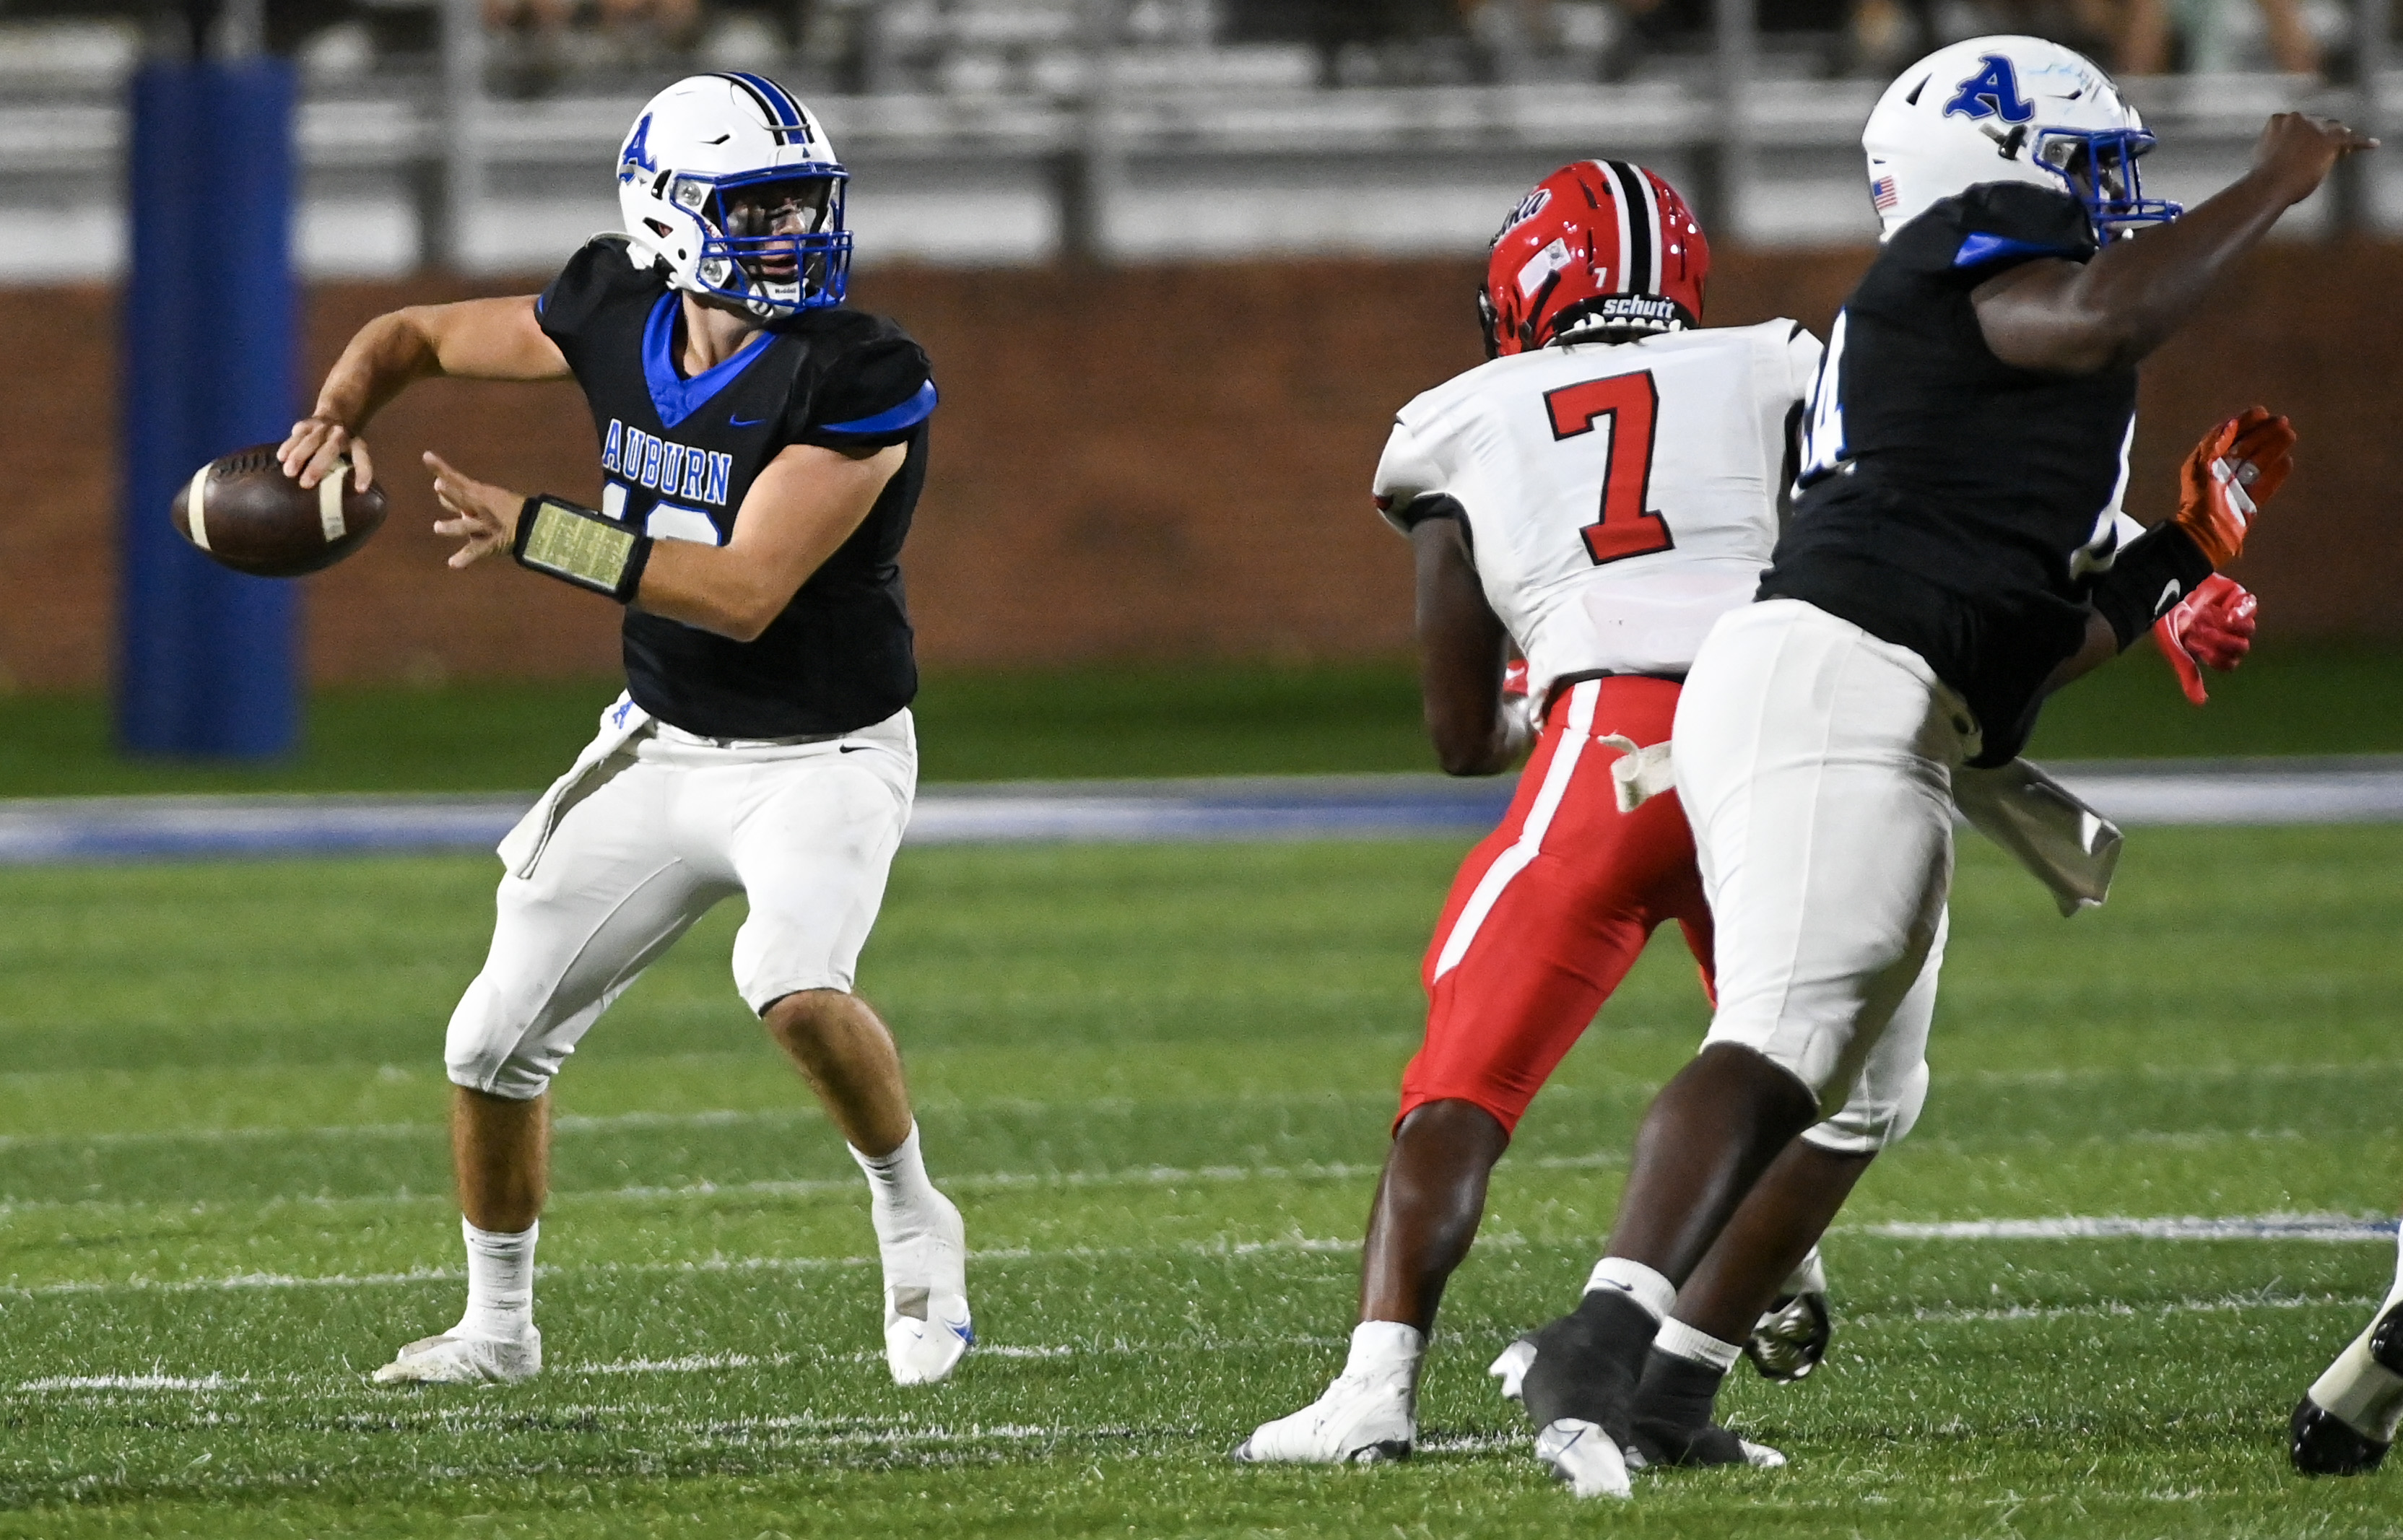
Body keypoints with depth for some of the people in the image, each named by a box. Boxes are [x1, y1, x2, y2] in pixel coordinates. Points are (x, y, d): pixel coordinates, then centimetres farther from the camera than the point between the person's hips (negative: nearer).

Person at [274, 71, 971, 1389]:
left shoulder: (856, 379, -24)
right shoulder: (616, 319, -7)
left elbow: (745, 591, -31)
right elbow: (419, 335, 10)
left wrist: (531, 532, -33)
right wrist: (338, 415, -11)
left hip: (819, 759, -6)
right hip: (662, 745, 6)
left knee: (793, 986, -34)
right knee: (496, 1041, 7)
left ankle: (913, 1227, -7)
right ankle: (497, 1324, 31)